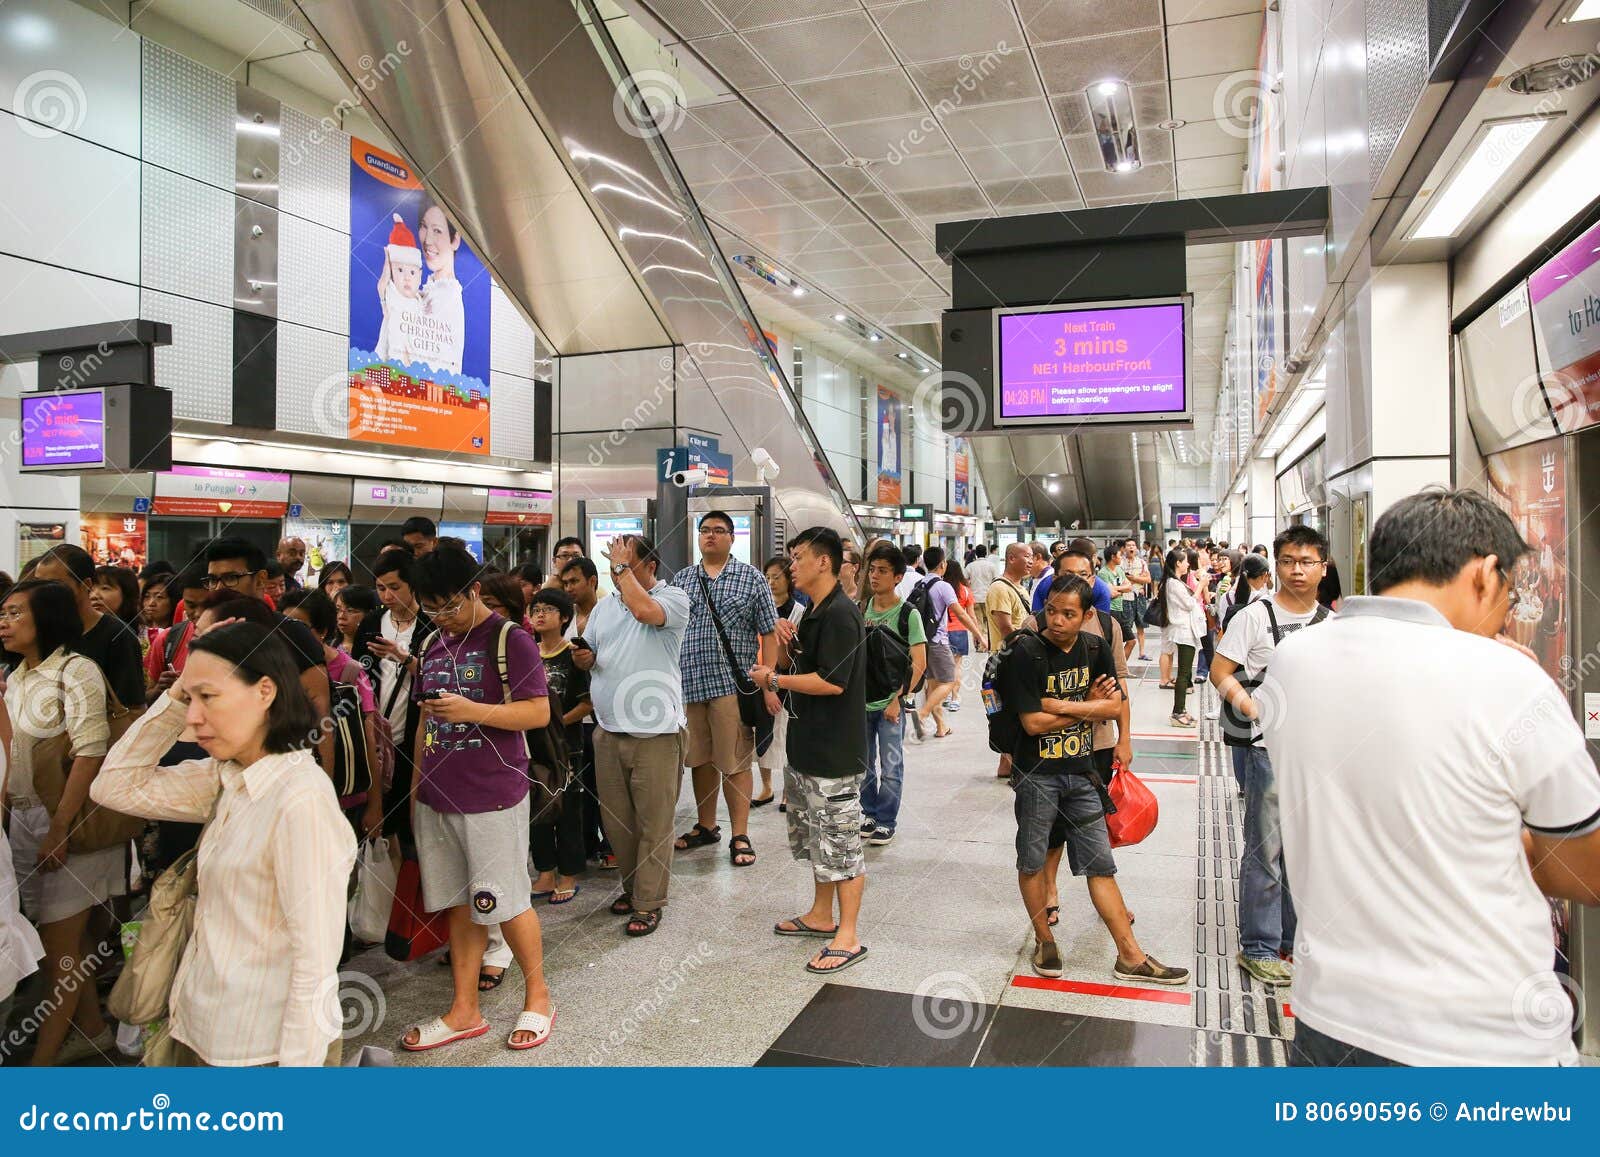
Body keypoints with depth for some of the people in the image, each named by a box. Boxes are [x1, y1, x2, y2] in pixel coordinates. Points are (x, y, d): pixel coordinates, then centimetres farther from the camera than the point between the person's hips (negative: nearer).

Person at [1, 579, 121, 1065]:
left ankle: (42, 1058, 9)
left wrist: (59, 829, -19)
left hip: (67, 824, -7)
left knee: (60, 945, 1)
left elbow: (91, 752, -19)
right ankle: (92, 1029, 26)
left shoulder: (75, 670, -13)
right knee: (69, 938, 13)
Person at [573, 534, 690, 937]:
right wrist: (583, 658, -5)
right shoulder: (604, 606, 13)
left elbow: (645, 611, -29)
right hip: (607, 731, 6)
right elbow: (588, 657, 19)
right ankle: (633, 886, 33)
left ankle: (648, 902, 14)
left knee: (653, 824, 3)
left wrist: (623, 567, -15)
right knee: (615, 820, 15)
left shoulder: (673, 598, -6)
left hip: (655, 734, -6)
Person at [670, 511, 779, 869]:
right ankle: (706, 826, 29)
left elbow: (769, 634, 0)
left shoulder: (751, 578, 3)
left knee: (735, 763, 0)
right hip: (688, 684, 4)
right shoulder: (681, 580, 12)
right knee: (700, 760, 13)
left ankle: (740, 836, 11)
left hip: (733, 685, -3)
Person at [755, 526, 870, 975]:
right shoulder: (815, 613, 13)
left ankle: (848, 937, 8)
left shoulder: (840, 615, -19)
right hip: (809, 746, 11)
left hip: (835, 753, -11)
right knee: (816, 839, 21)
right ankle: (821, 916, 35)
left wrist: (775, 679, -16)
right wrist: (793, 642, 3)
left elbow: (832, 681, -25)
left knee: (839, 844, -1)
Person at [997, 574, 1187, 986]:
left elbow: (1114, 706, -5)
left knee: (1101, 865, 9)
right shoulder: (1028, 654, -15)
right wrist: (1089, 708, -9)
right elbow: (1033, 722, -19)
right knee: (1033, 861, 9)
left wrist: (1061, 705, -16)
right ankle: (1044, 940, 29)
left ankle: (1130, 956, 17)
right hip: (1037, 774, -4)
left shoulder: (1096, 649, 1)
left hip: (1081, 771, 4)